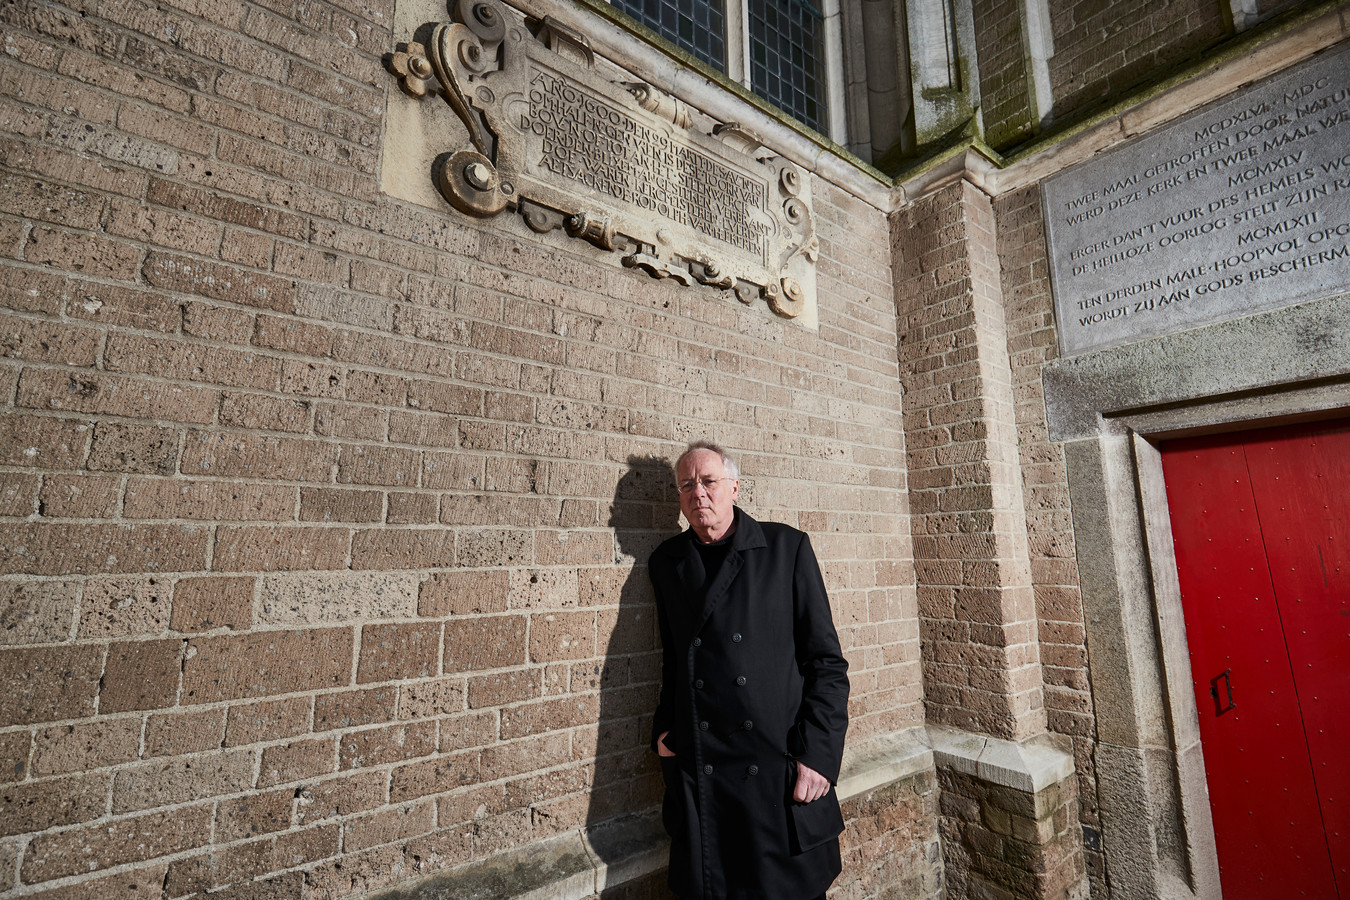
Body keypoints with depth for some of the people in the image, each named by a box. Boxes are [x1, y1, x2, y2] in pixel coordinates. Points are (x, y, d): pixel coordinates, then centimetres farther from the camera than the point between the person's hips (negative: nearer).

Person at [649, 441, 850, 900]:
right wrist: (664, 728, 3)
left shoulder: (787, 547, -3)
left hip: (784, 773, -2)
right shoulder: (665, 562, 6)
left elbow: (826, 661, -3)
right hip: (698, 780, 2)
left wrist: (819, 755, -9)